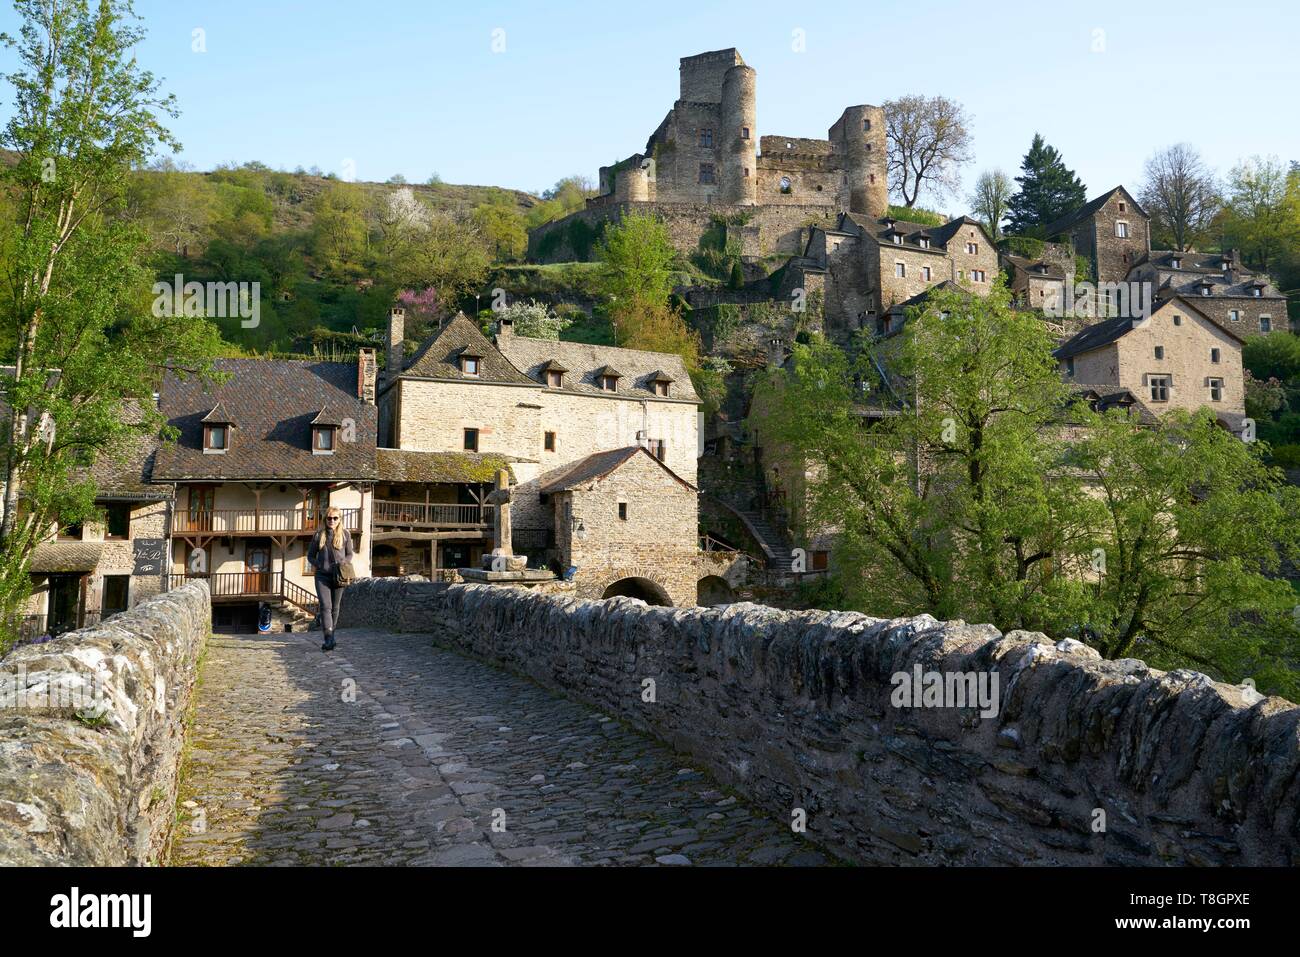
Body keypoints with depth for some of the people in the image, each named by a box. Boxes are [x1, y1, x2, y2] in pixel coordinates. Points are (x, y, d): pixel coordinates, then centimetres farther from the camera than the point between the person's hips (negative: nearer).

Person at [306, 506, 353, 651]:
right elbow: (310, 555, 13)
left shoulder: (345, 535, 7)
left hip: (338, 576, 1)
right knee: (325, 606, -14)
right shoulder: (318, 535, 6)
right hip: (322, 575, -1)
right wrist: (319, 566, -5)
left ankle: (330, 637, 20)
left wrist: (342, 563, -8)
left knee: (335, 607, 7)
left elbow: (349, 554, 12)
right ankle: (329, 639, -24)